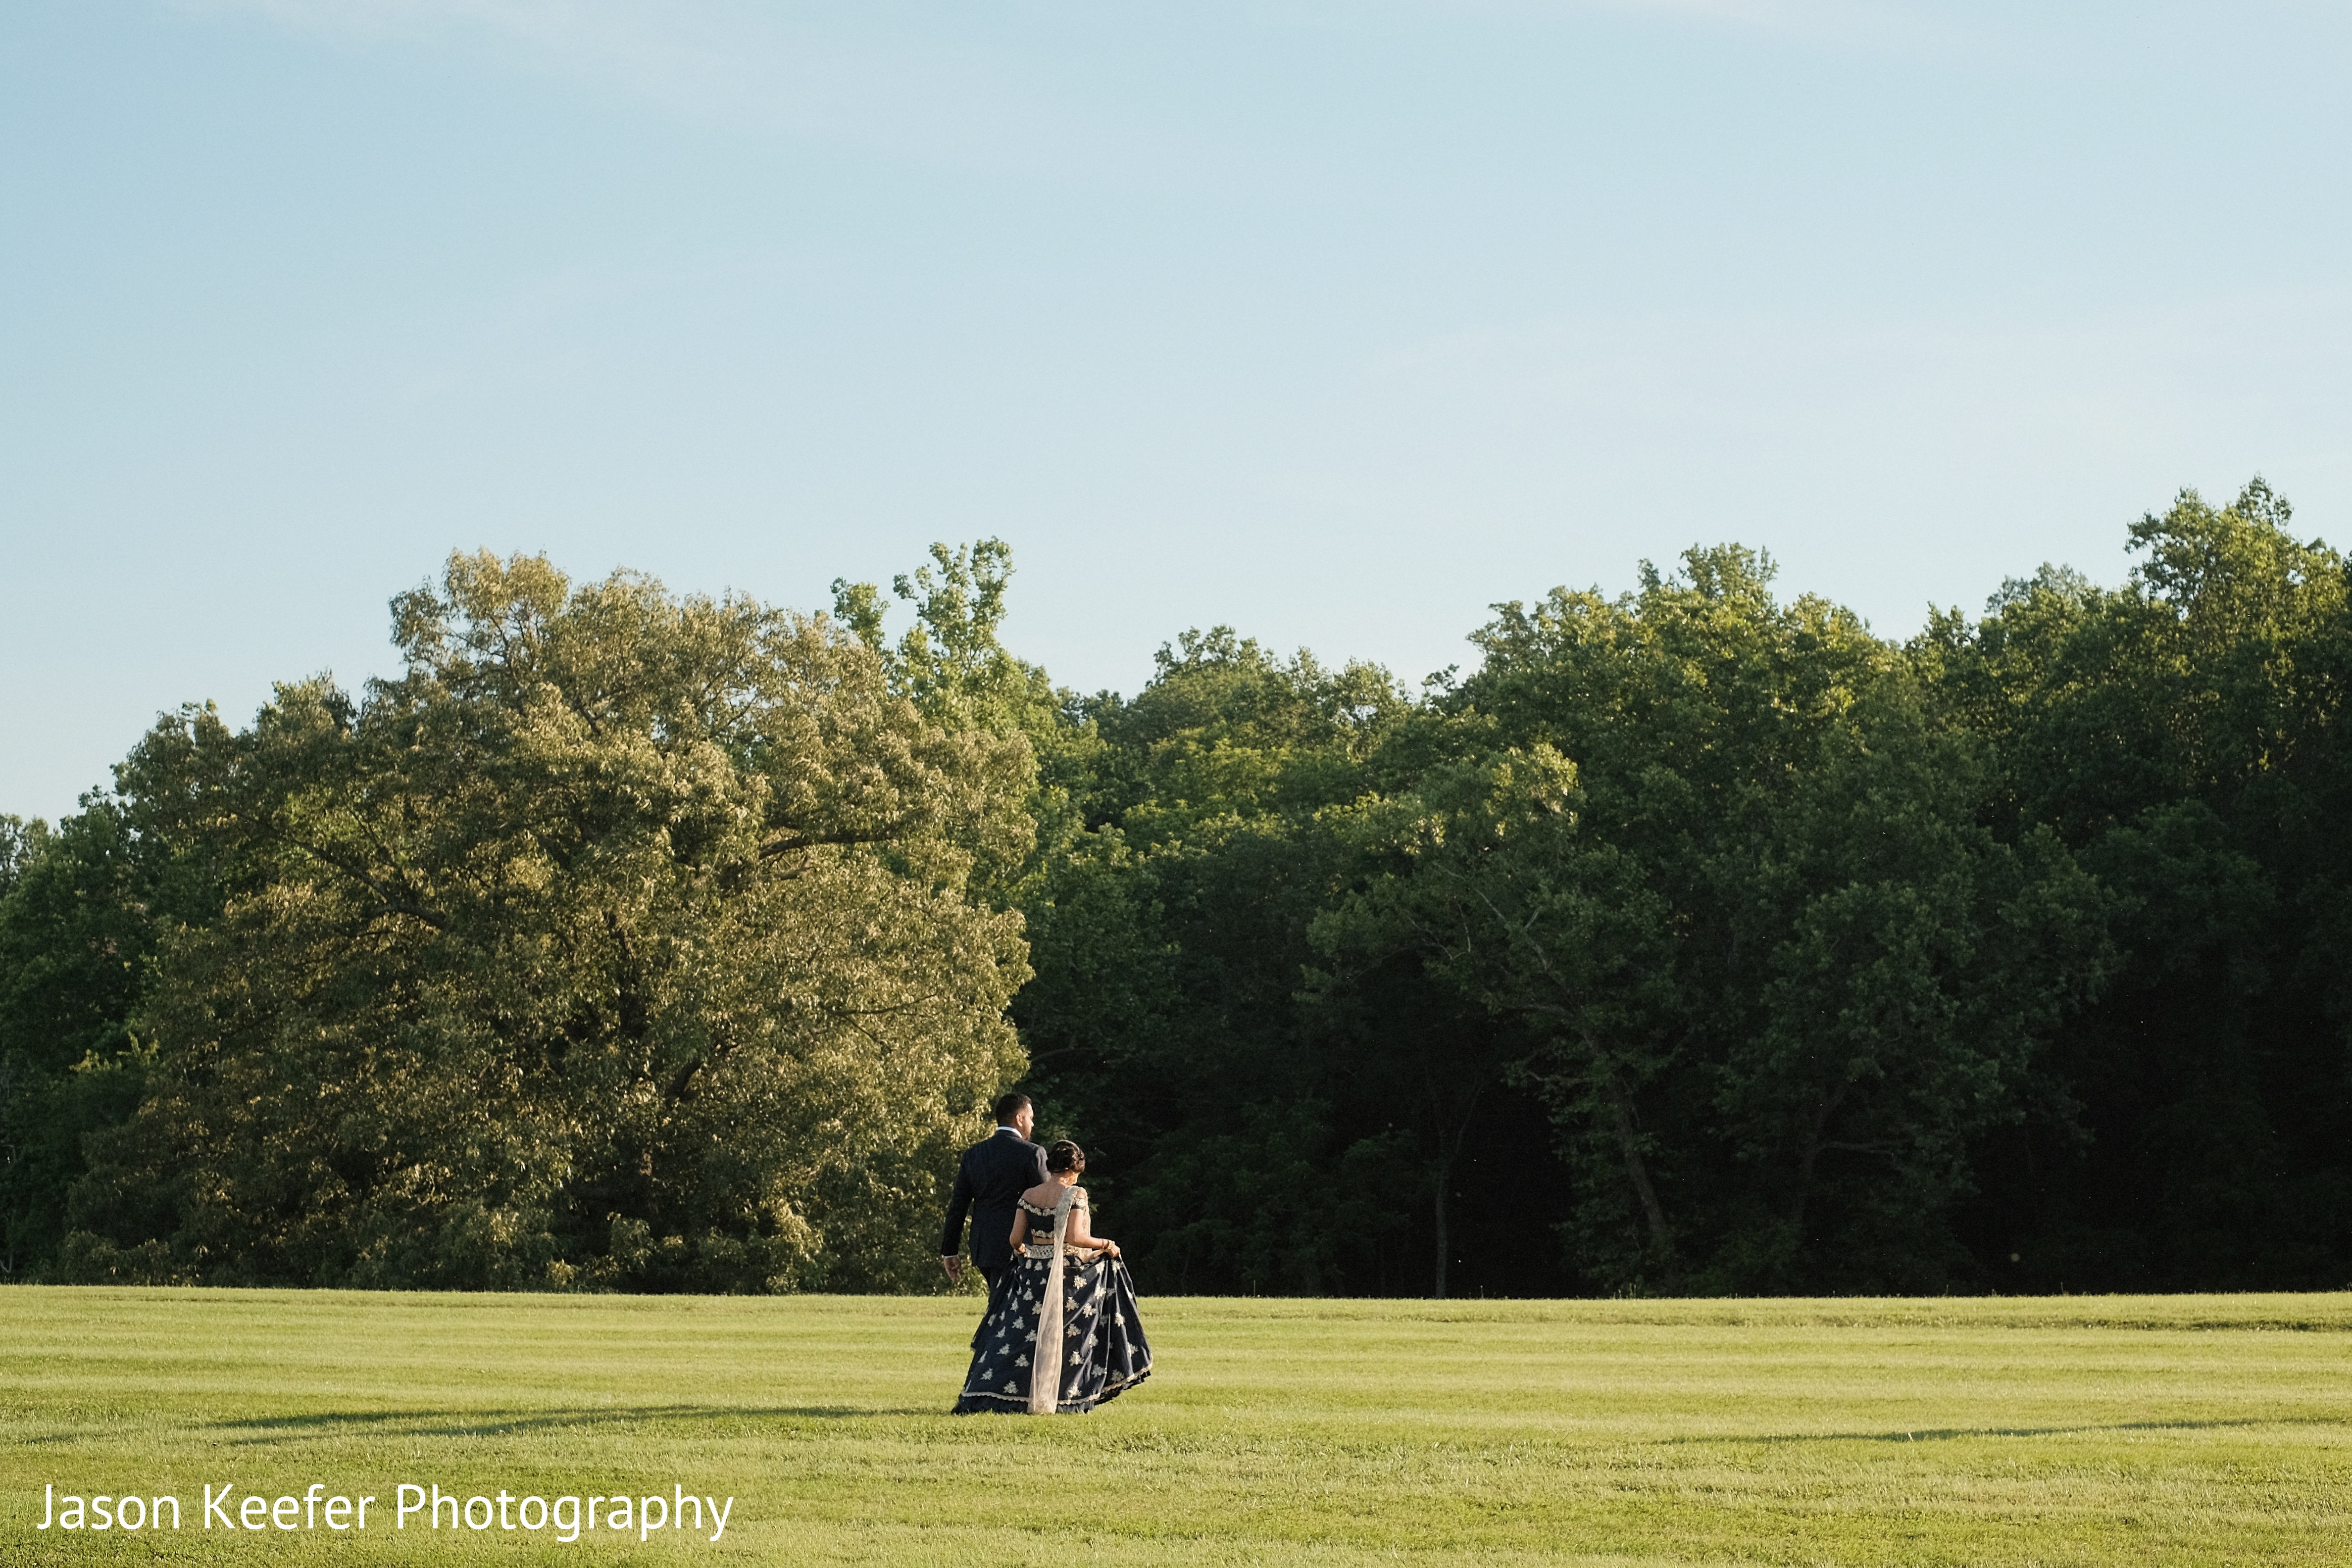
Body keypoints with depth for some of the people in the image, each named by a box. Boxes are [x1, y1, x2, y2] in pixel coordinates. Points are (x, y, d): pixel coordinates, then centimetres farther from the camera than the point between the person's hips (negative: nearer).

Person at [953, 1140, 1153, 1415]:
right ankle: (1066, 1398, 6)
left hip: (1034, 1274, 5)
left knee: (1019, 1336, 8)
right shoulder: (1075, 1194, -9)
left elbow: (1015, 1238, 4)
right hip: (1071, 1275, -5)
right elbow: (1074, 1237, -18)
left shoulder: (1028, 1196, 5)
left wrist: (1021, 1250, 26)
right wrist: (1106, 1245, -5)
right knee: (1070, 1339, 8)